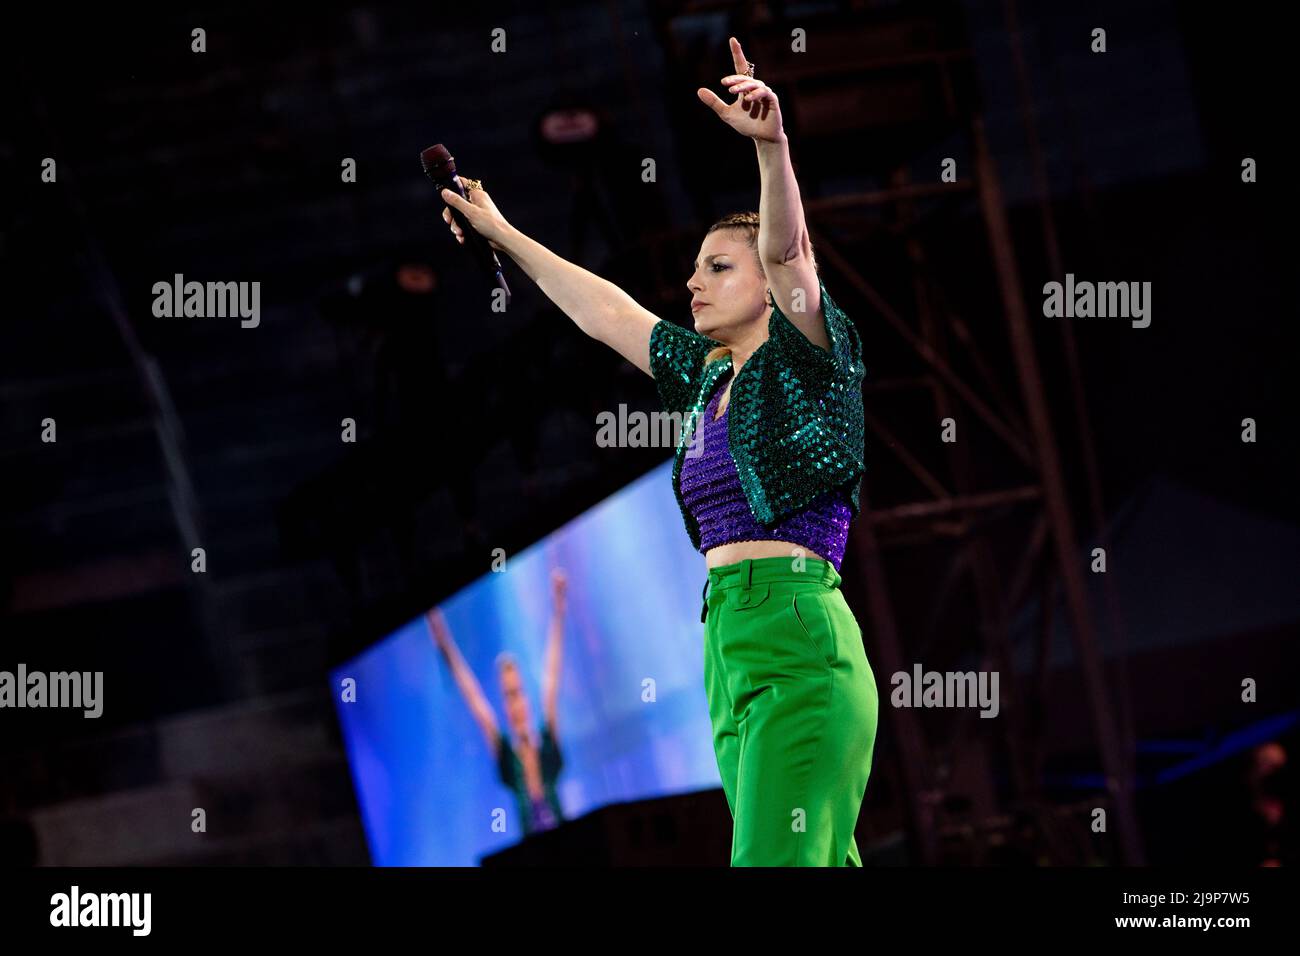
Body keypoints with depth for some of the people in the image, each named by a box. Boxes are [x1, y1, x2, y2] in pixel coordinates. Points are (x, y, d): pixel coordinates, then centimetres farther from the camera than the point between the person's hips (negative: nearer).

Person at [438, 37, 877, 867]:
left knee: (775, 859, -17)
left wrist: (773, 145, -32)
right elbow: (605, 312, 33)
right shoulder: (709, 373, 22)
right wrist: (504, 235, 41)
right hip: (730, 649, 8)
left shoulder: (807, 357, 2)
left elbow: (786, 248, -16)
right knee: (818, 862, 4)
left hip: (800, 648, -8)